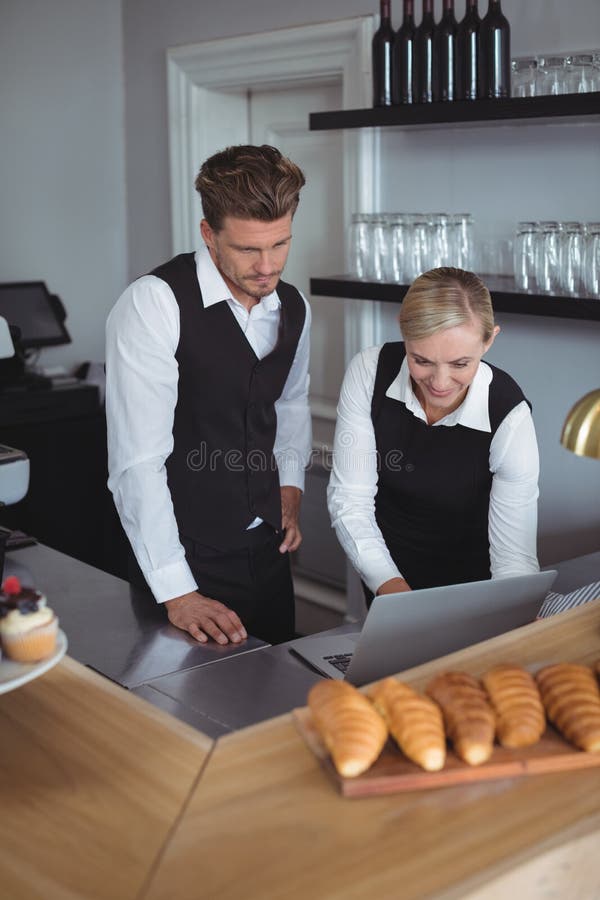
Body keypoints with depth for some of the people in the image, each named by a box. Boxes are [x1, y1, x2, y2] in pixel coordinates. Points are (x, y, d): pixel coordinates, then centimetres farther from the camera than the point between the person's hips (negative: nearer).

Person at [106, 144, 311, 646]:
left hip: (267, 548, 6)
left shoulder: (293, 309, 3)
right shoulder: (155, 303, -19)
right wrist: (176, 593, -25)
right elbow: (138, 459, -23)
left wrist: (290, 484, 9)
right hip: (188, 557, -6)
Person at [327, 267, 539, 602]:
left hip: (471, 586, 1)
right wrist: (390, 586, -28)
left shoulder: (509, 415, -24)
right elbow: (349, 499, -15)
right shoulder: (370, 372, -18)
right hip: (387, 574, -1)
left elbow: (515, 558, -20)